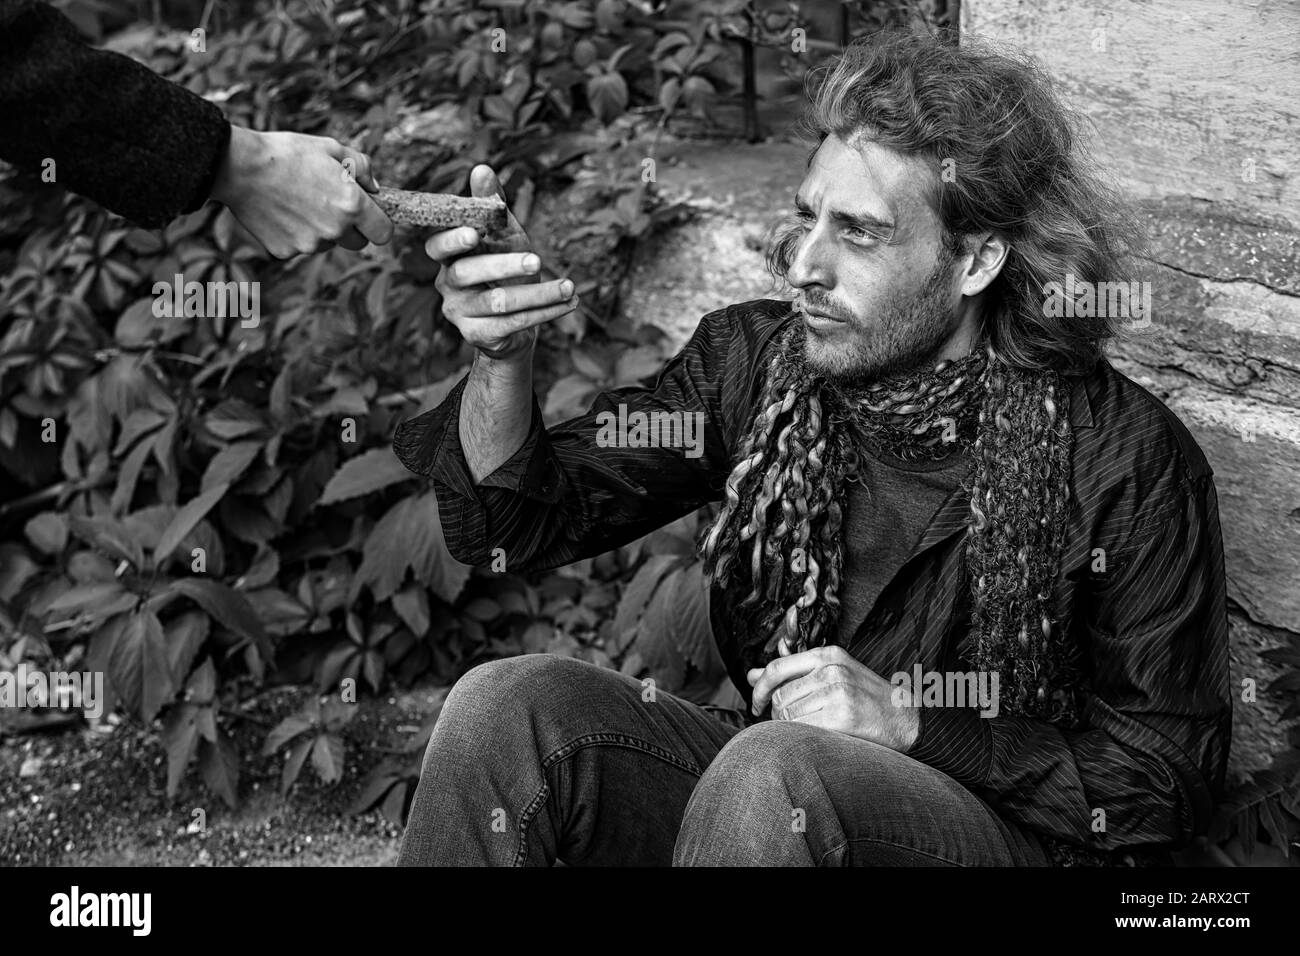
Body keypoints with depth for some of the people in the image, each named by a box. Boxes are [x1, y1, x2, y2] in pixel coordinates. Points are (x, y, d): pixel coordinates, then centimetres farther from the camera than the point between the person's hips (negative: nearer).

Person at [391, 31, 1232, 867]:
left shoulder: (1129, 460, -14)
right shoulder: (755, 360, 0)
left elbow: (1169, 785, -9)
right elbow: (528, 522, -3)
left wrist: (912, 723, -18)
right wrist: (503, 359, -23)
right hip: (773, 798, 5)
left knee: (773, 767, -36)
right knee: (507, 704, -19)